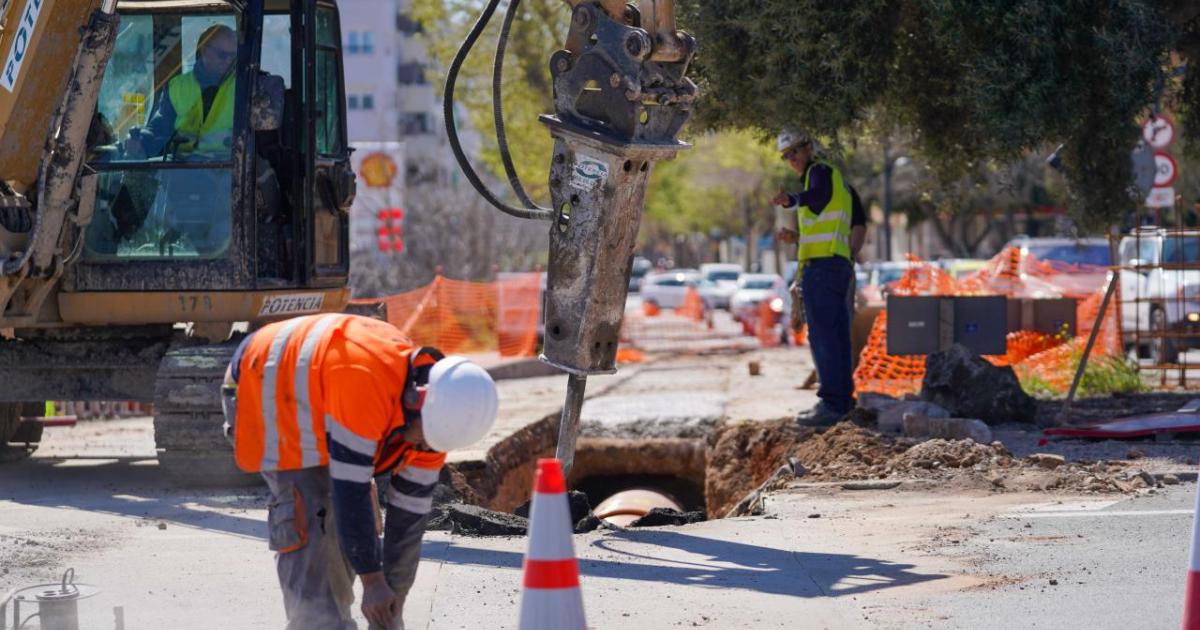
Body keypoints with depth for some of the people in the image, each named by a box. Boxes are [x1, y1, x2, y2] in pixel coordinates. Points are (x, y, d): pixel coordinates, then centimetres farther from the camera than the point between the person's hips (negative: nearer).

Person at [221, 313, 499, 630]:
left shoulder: (433, 414, -15)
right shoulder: (366, 381, -41)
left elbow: (410, 511, -8)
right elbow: (350, 490, -38)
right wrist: (373, 581, -33)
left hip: (316, 402, 8)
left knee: (346, 525, 5)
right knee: (309, 523, -18)